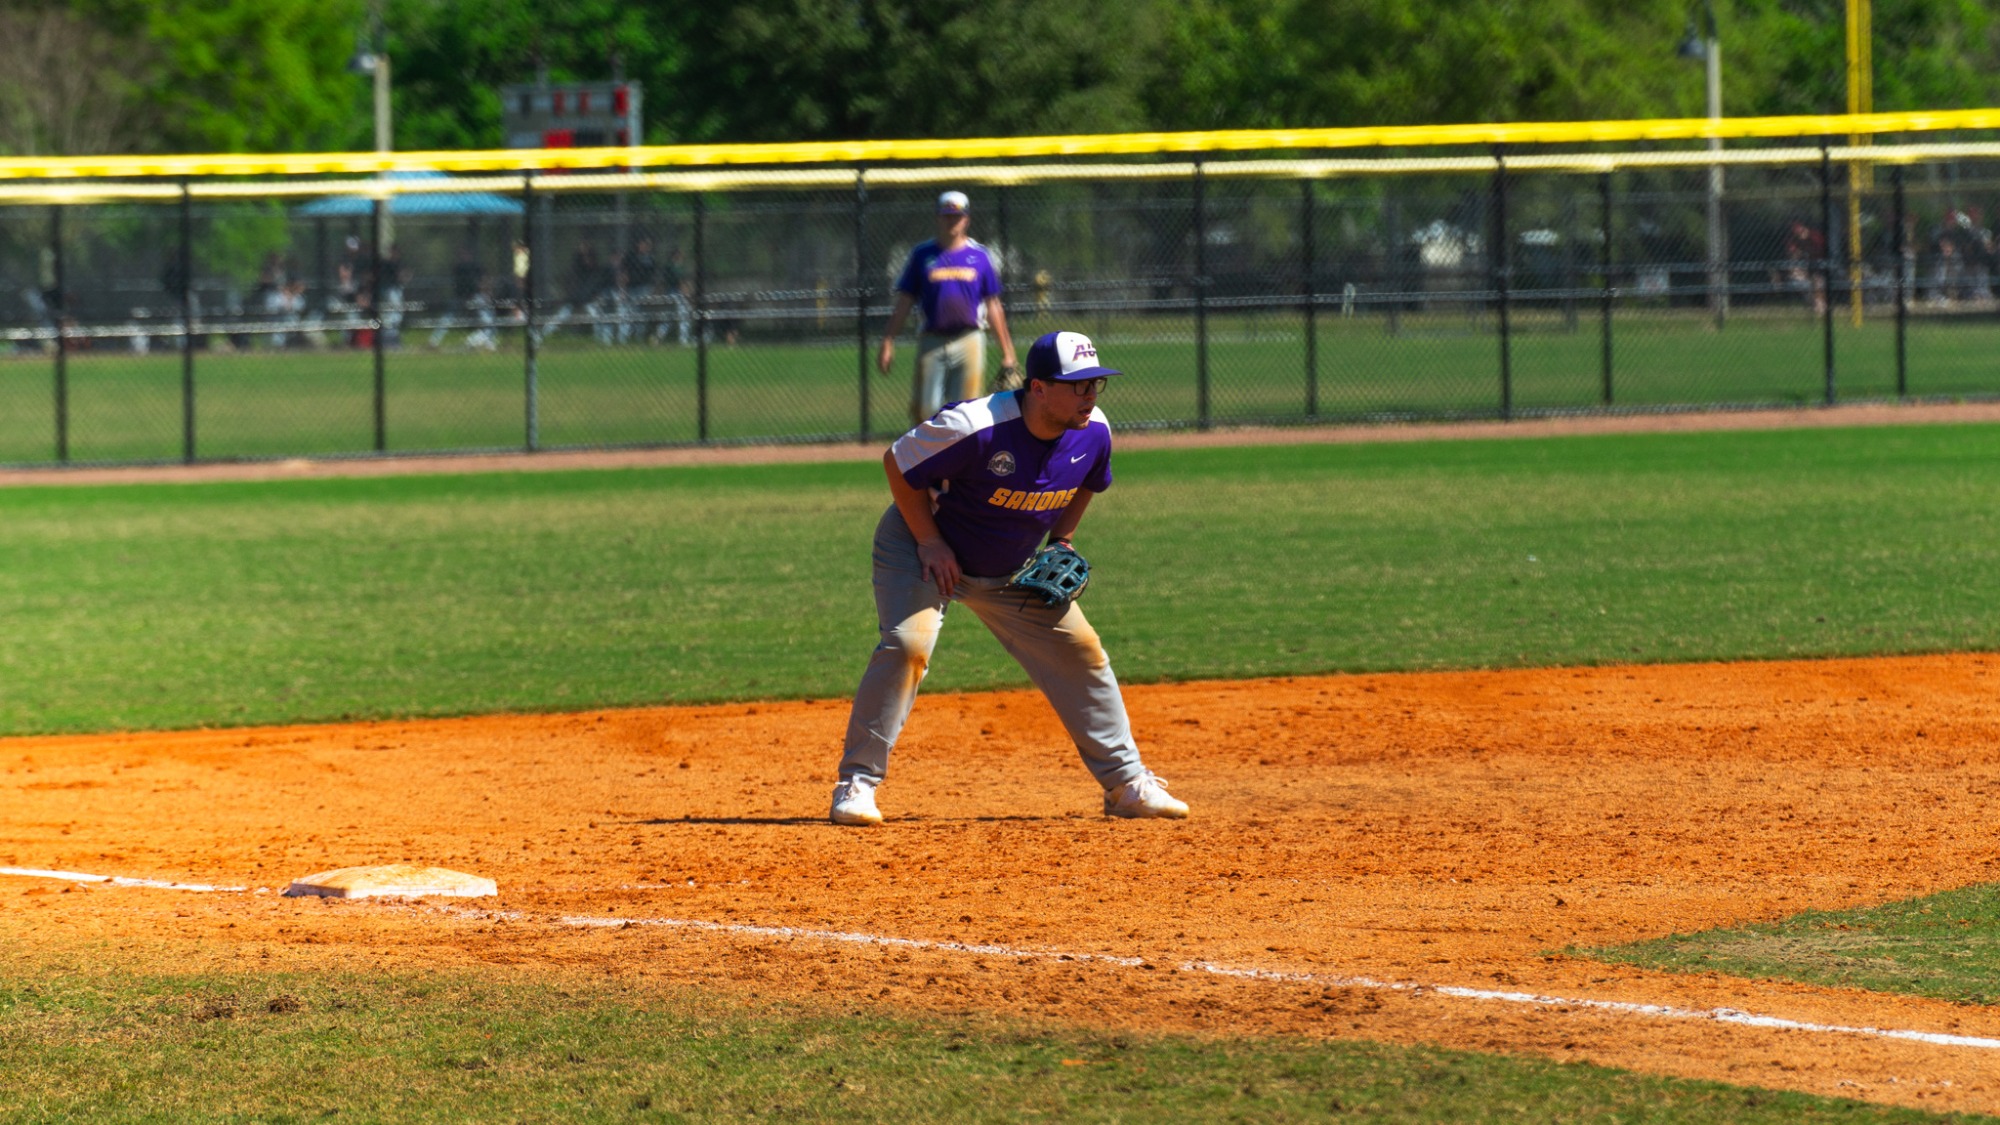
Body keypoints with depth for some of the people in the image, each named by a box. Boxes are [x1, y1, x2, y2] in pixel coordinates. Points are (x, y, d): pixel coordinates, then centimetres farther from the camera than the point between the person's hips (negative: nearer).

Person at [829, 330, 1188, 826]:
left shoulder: (1093, 432, -15)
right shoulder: (975, 428, -34)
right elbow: (897, 462, -21)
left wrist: (1060, 541, -1)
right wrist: (930, 543, -20)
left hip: (1011, 572, 6)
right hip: (921, 547, -6)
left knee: (1080, 651, 2)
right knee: (908, 645, -27)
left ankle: (1126, 784, 15)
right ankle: (857, 783, -17)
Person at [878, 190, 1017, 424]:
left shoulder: (979, 256, 7)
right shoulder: (923, 254, 6)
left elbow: (993, 306, 9)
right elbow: (904, 302, 7)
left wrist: (1006, 351, 6)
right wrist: (888, 342, -1)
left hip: (968, 342, 0)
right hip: (932, 341, 0)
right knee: (925, 411, -5)